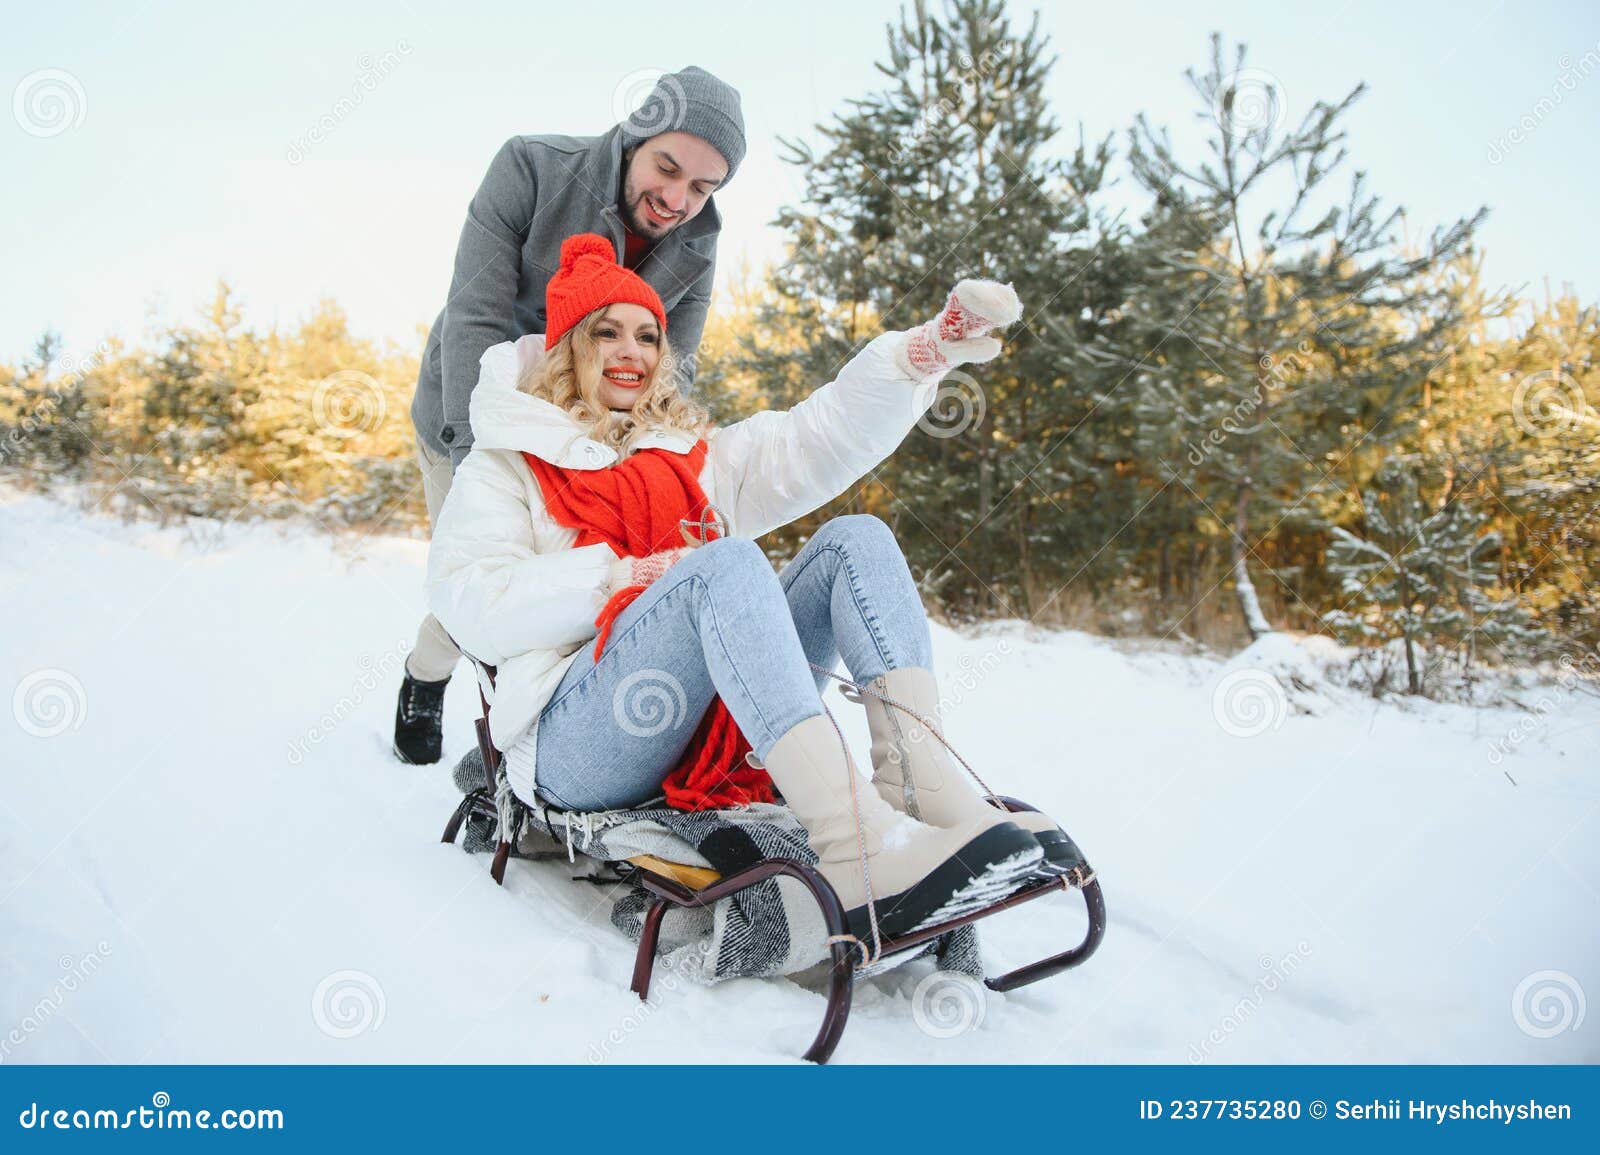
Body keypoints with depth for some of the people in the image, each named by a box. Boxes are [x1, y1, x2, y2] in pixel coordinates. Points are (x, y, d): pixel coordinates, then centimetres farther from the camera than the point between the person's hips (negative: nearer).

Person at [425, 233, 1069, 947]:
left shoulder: (693, 453, 28)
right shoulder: (507, 464, 15)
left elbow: (817, 440, 11)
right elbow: (469, 604, -3)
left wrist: (928, 352, -5)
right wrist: (625, 577, -11)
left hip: (719, 737, 5)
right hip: (575, 744, -5)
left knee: (855, 540, -10)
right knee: (727, 561, -30)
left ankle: (924, 786, -33)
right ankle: (858, 851, -47)